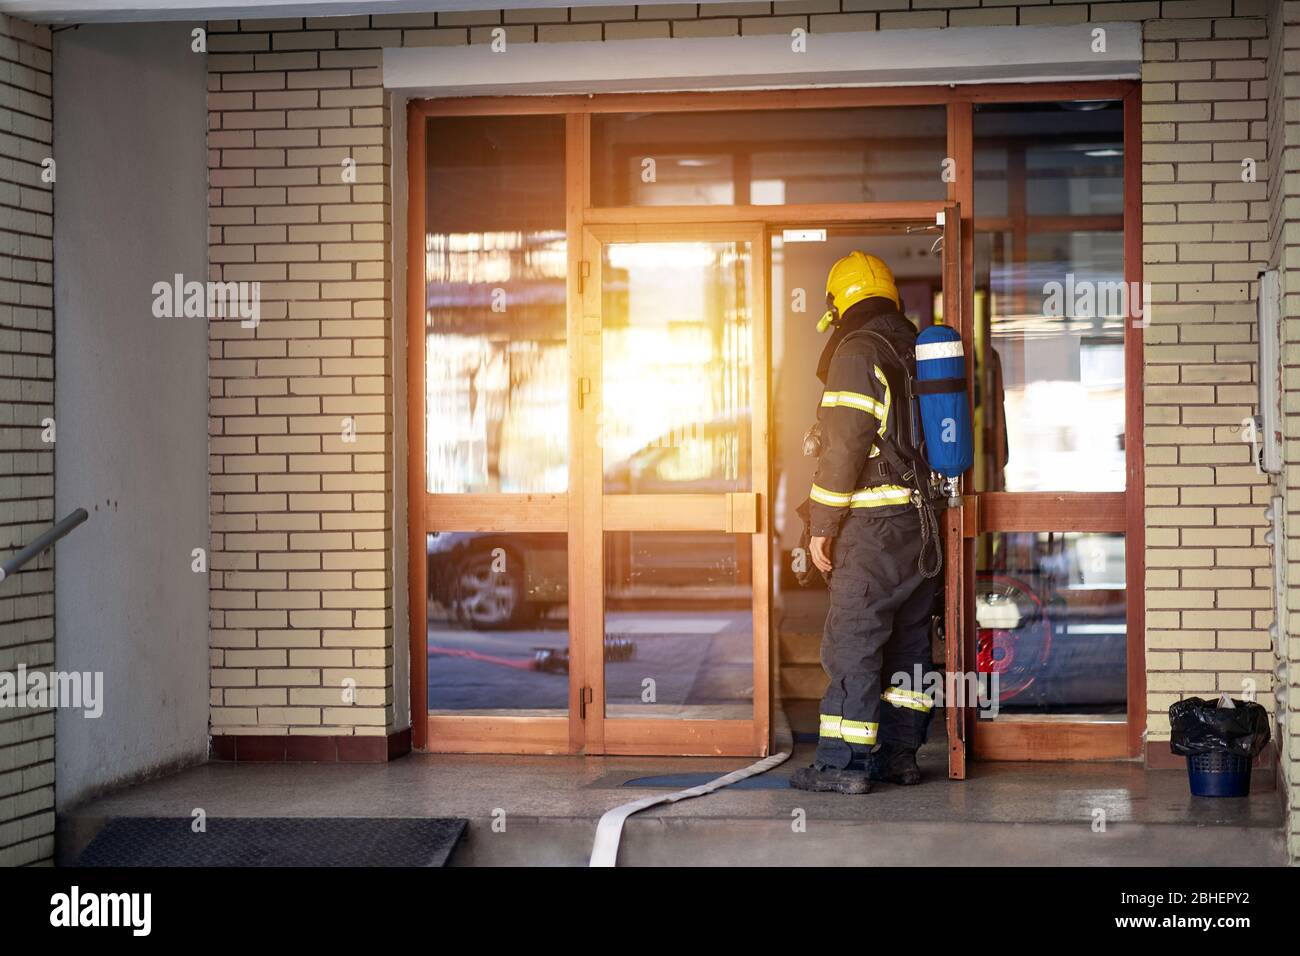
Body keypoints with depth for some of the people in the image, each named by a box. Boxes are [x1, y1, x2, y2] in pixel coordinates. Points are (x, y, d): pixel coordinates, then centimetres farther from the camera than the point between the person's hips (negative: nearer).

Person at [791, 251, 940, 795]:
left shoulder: (858, 351, -8)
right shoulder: (917, 349, 16)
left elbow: (845, 444, -14)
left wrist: (822, 525, -11)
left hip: (875, 524, -8)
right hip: (924, 519, 8)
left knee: (853, 640, -6)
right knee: (908, 638, 11)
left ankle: (843, 764, -6)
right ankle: (900, 754, 16)